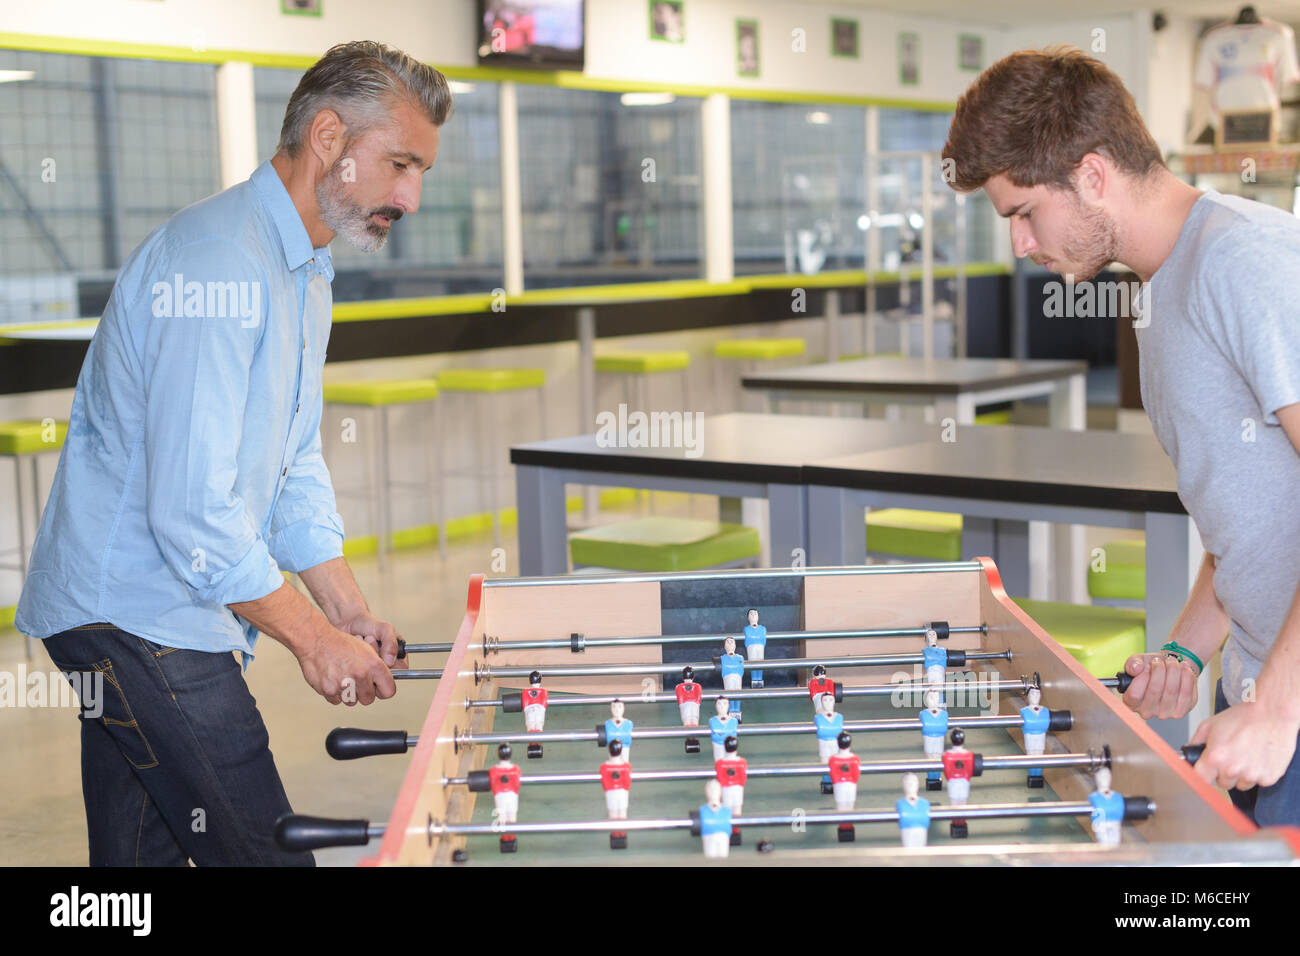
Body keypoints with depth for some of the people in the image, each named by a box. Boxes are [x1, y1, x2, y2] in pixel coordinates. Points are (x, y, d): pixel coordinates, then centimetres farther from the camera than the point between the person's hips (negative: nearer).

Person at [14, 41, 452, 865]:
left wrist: (351, 612, 8)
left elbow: (294, 469, 19)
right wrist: (314, 639, -15)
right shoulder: (220, 267, -21)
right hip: (137, 618, -10)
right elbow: (192, 511, -25)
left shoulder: (305, 271, 14)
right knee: (266, 850, -8)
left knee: (140, 854, 15)